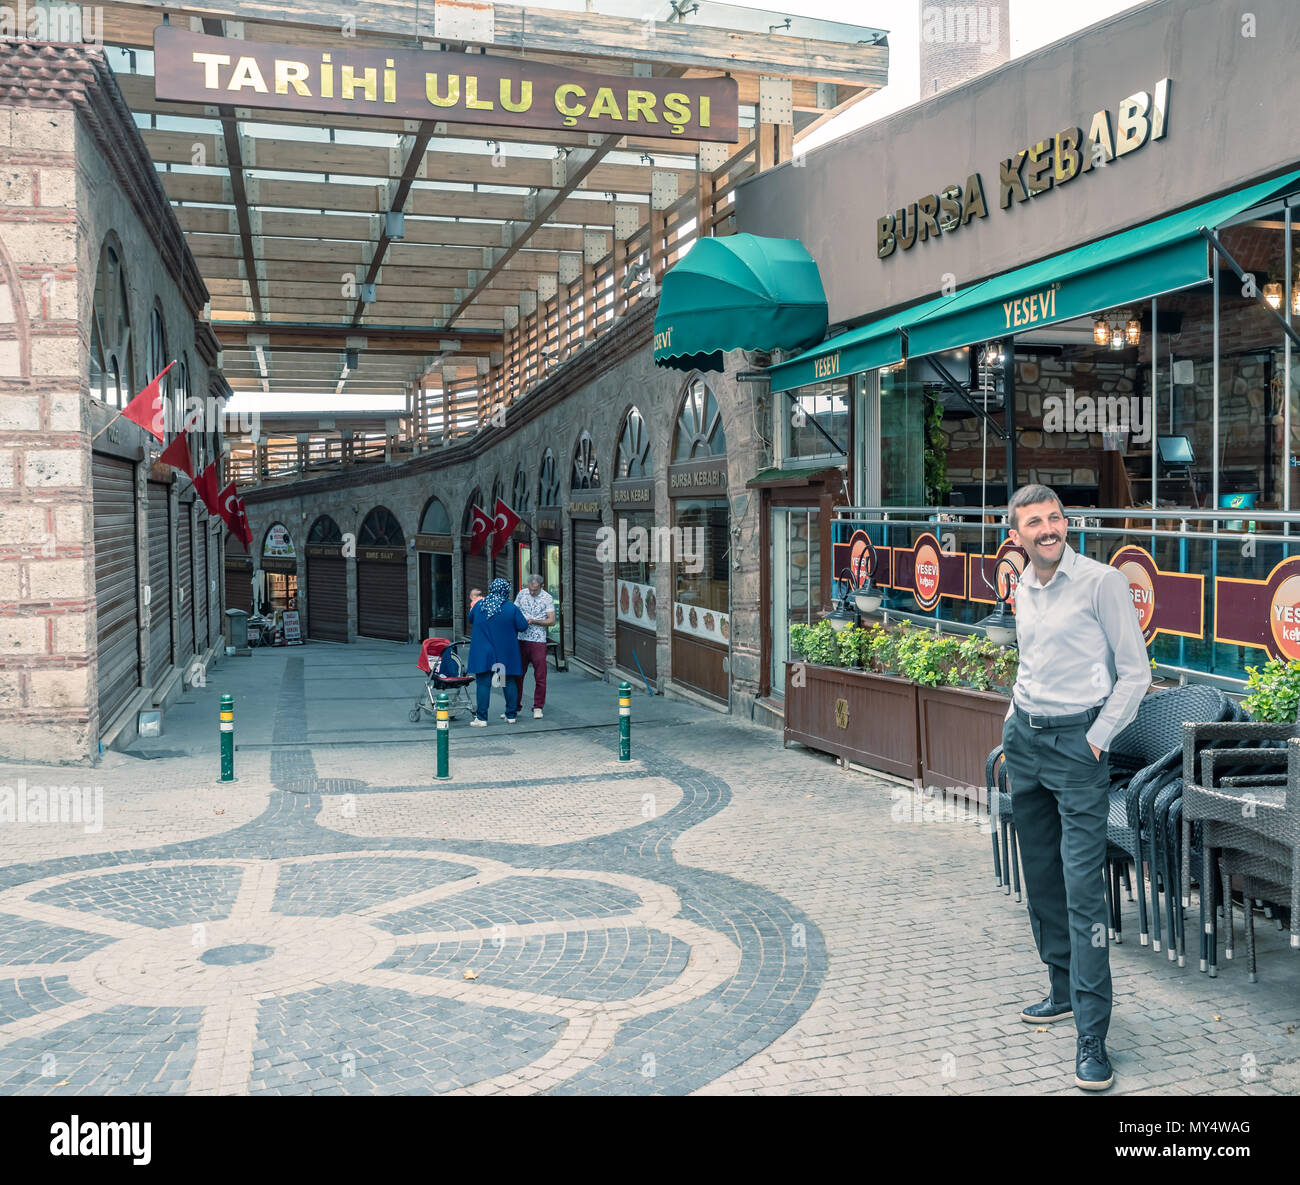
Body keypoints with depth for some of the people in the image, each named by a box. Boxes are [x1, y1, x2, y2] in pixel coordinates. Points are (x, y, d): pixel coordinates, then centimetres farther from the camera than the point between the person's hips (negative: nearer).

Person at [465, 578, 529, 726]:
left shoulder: (479, 604, -3)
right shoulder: (511, 607, -9)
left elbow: (470, 620, 13)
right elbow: (523, 626, -7)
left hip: (483, 653, 0)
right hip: (505, 654, 0)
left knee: (483, 684, 1)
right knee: (509, 683, 13)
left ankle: (481, 718, -2)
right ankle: (511, 715, 19)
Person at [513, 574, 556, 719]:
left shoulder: (548, 598, -1)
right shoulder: (522, 594, 6)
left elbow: (552, 621, -4)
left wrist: (534, 621, -16)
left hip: (538, 642, -2)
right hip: (521, 640, 2)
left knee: (540, 676, 0)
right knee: (517, 674, 5)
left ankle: (538, 708, 10)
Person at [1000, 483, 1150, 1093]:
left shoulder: (1101, 581, -9)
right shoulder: (1022, 590, 11)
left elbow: (1135, 671, -7)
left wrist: (1098, 738, -10)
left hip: (1077, 741, -7)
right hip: (1024, 738, 7)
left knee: (1083, 888, -10)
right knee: (1041, 878, 13)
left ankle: (1092, 1034, -6)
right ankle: (1064, 990, 29)